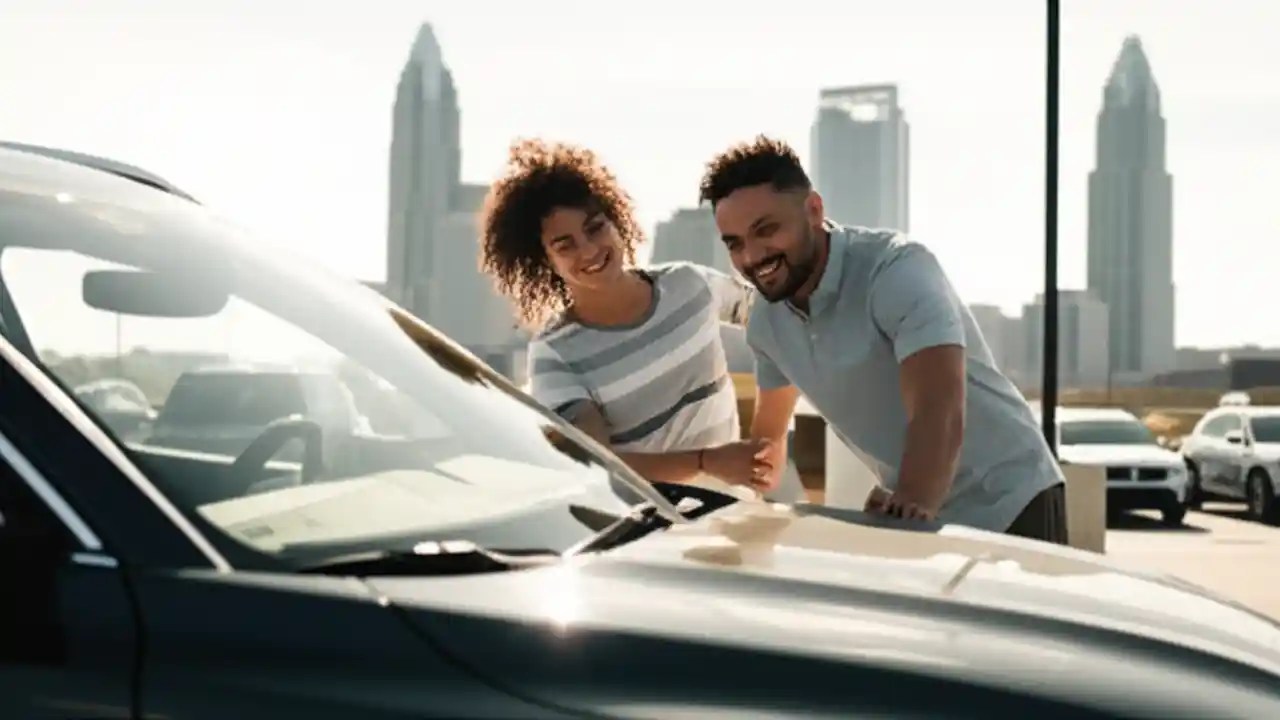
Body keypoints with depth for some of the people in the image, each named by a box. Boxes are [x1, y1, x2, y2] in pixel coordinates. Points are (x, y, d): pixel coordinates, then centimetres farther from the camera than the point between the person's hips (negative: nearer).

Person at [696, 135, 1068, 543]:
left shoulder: (898, 269, -23)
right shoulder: (766, 320, -2)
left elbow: (939, 414, -37)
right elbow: (768, 433, 15)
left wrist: (912, 508, -52)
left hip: (1007, 510, -6)